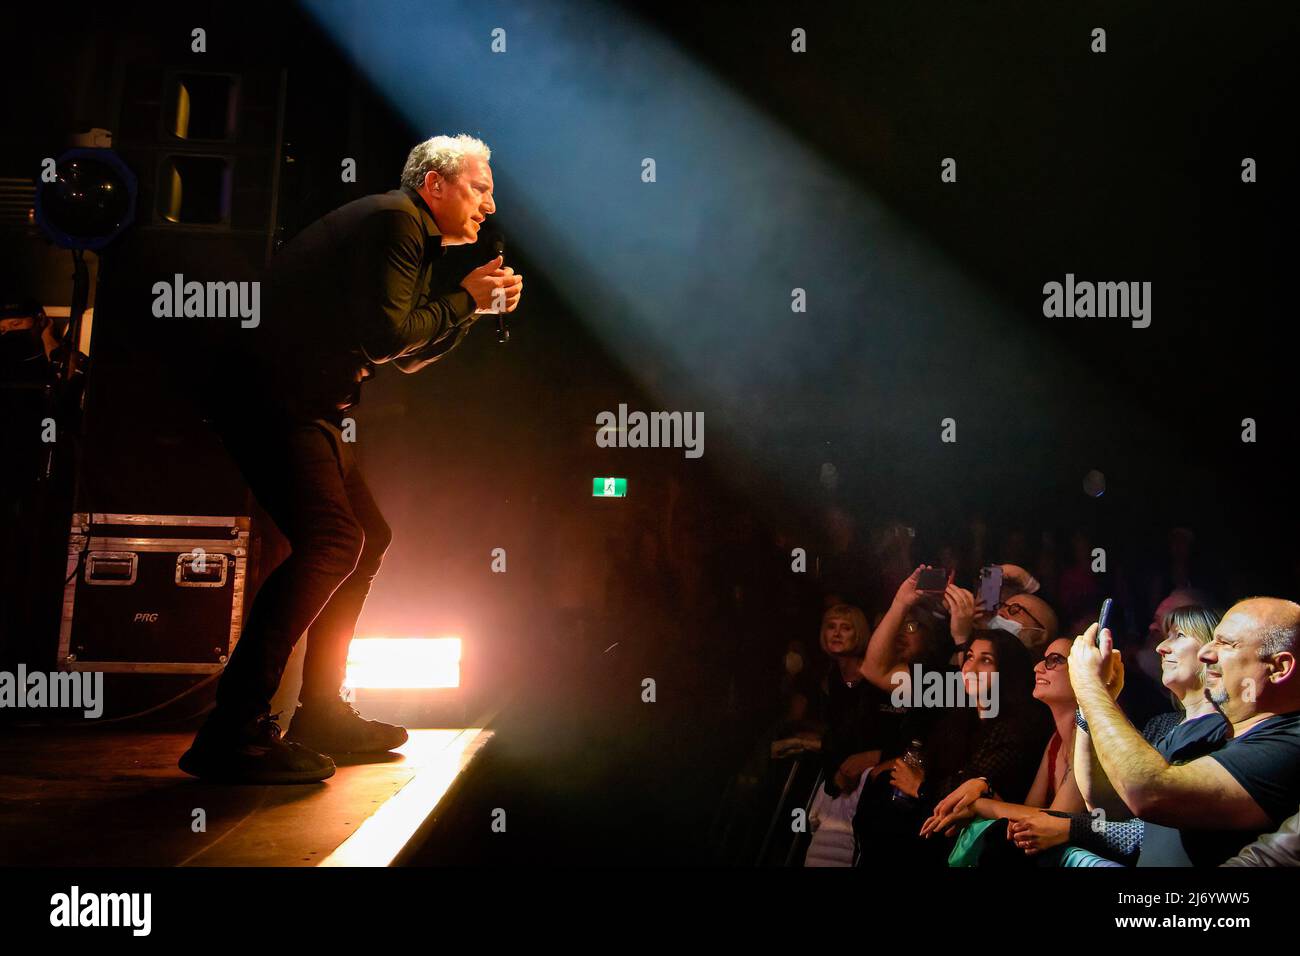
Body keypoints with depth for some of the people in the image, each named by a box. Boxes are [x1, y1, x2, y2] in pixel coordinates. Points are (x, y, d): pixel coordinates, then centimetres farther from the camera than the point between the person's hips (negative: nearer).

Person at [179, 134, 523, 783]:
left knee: (367, 538, 12)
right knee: (331, 540, -23)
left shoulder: (416, 238, 21)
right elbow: (386, 335, -21)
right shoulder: (395, 220, -11)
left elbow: (410, 357, 22)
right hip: (269, 395, -11)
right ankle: (233, 731, -21)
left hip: (304, 405, 11)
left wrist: (472, 303, 12)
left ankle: (321, 713, 19)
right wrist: (464, 300, -8)